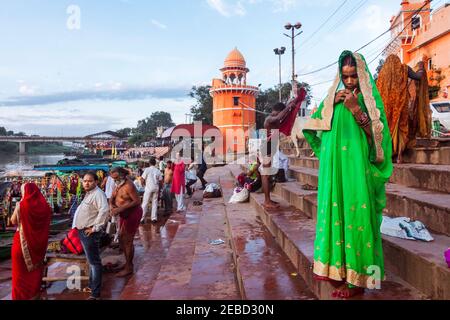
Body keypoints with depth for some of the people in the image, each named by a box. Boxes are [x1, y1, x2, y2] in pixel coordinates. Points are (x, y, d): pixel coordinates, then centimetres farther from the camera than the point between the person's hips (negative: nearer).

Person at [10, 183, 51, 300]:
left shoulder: (21, 205, -16)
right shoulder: (44, 205, -6)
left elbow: (13, 221, -2)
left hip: (22, 243, -3)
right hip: (39, 242, 3)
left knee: (21, 271, 12)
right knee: (36, 269, 17)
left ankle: (21, 296, 20)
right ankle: (35, 293, 27)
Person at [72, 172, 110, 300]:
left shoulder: (98, 194, -19)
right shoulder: (89, 193, 13)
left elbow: (104, 210, -33)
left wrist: (95, 227, -27)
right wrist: (78, 227, 17)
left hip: (90, 232, -10)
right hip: (83, 231, 11)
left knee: (94, 262, -5)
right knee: (91, 261, 21)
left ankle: (95, 293, 1)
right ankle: (92, 285, 36)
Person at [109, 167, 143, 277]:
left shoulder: (128, 186, -22)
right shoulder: (119, 184, 7)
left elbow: (137, 201, -25)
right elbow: (112, 198, 10)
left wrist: (121, 208, -28)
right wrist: (111, 205, -13)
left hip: (133, 214, -10)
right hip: (125, 215, 10)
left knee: (128, 241, -3)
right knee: (121, 239, 16)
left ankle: (129, 268, 11)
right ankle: (128, 263, 31)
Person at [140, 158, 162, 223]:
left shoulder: (147, 169, -6)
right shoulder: (158, 171, 4)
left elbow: (143, 179, -7)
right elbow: (160, 181, 5)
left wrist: (145, 184, 14)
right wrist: (159, 188, 18)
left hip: (149, 188, -3)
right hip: (156, 188, 3)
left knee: (145, 203, 2)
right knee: (155, 203, 10)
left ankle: (142, 218, 1)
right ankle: (154, 218, 10)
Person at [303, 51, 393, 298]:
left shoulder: (370, 98, 1)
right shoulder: (334, 97, 14)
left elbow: (376, 134, -8)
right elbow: (313, 126, 10)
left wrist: (356, 110, -17)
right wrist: (331, 104, -1)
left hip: (357, 167, -5)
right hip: (334, 166, 5)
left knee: (356, 213, -5)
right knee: (335, 211, 8)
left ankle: (357, 277, 3)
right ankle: (336, 265, 21)